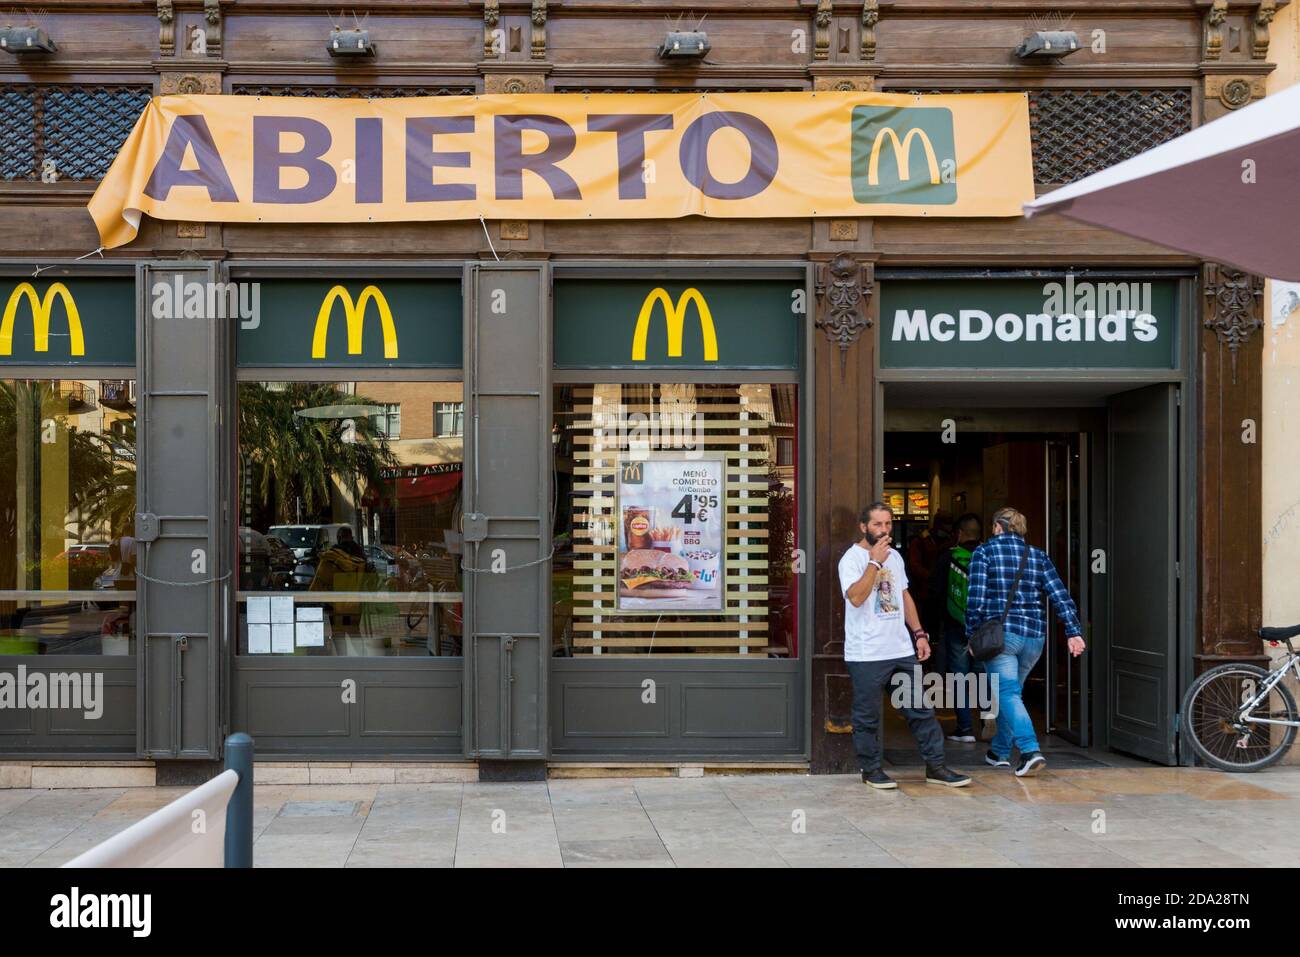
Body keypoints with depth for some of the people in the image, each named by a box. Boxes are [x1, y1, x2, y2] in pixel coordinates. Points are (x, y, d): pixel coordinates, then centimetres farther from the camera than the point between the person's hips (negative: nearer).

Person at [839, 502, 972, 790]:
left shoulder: (894, 556, 14)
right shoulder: (852, 558, -8)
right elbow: (856, 597, -23)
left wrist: (919, 633, 15)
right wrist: (875, 562, -22)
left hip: (902, 650, 7)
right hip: (866, 655, -6)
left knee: (921, 711, 7)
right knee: (867, 717, 3)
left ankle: (935, 766, 15)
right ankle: (870, 769, 16)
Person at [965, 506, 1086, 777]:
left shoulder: (984, 551, 0)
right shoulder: (1038, 556, 11)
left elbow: (975, 597, -7)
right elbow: (1060, 595, 2)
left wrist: (972, 634, -1)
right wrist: (1074, 632, 0)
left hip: (999, 633, -5)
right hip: (1035, 635, 5)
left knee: (1008, 693, -6)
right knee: (1010, 690, 19)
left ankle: (1031, 751, -24)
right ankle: (999, 752, 29)